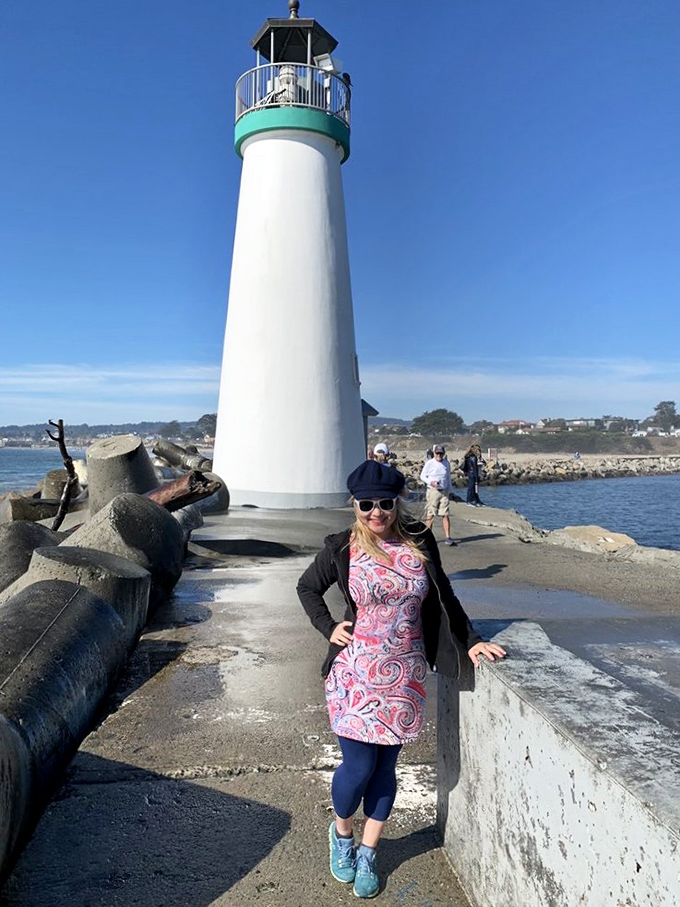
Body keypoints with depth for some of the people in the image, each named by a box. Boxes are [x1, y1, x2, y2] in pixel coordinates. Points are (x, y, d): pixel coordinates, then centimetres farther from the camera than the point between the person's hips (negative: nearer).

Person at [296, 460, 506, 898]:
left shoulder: (419, 542, -2)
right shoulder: (342, 549, -7)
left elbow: (444, 597, 9)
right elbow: (307, 587, 9)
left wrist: (471, 641, 5)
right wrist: (329, 629, -2)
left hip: (405, 674, 2)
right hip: (356, 673, -2)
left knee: (386, 767, 11)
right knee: (359, 766, 2)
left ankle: (367, 854, 32)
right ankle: (342, 833, 34)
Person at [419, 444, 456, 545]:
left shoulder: (447, 463, 11)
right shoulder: (429, 463, -2)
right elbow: (422, 476, 2)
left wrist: (449, 490, 17)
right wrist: (431, 482, -15)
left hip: (444, 492, 3)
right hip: (432, 491, -3)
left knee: (445, 515, -2)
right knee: (430, 515, 0)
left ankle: (447, 538, -1)